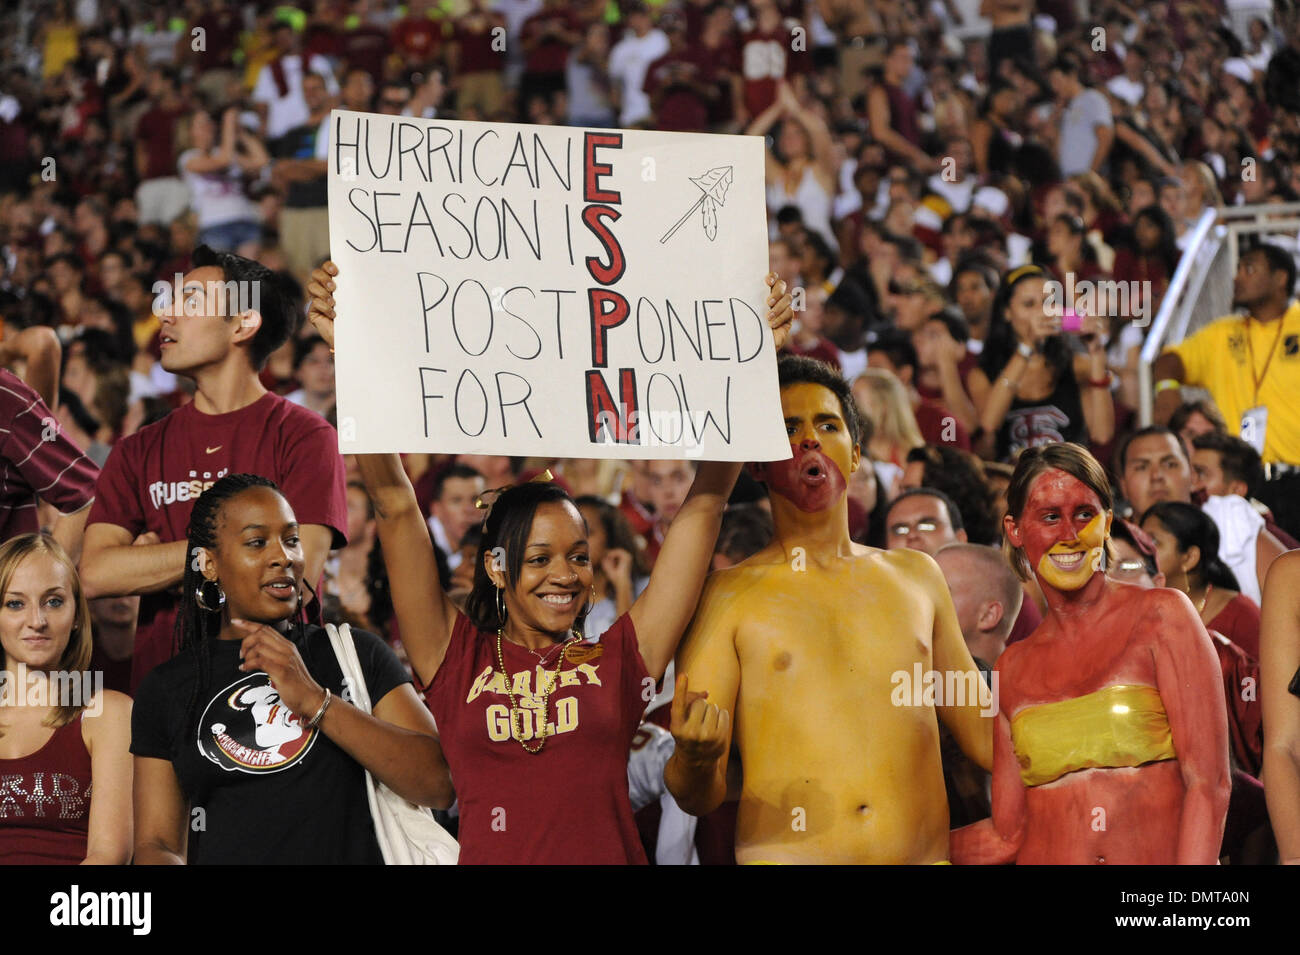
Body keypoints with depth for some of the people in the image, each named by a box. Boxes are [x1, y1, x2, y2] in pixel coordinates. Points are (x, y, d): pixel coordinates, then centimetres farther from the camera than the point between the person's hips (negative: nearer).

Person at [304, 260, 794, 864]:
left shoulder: (619, 659, 6)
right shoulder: (457, 660, 5)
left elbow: (705, 502, 7)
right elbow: (394, 504, 1)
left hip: (608, 854, -1)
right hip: (489, 856, 1)